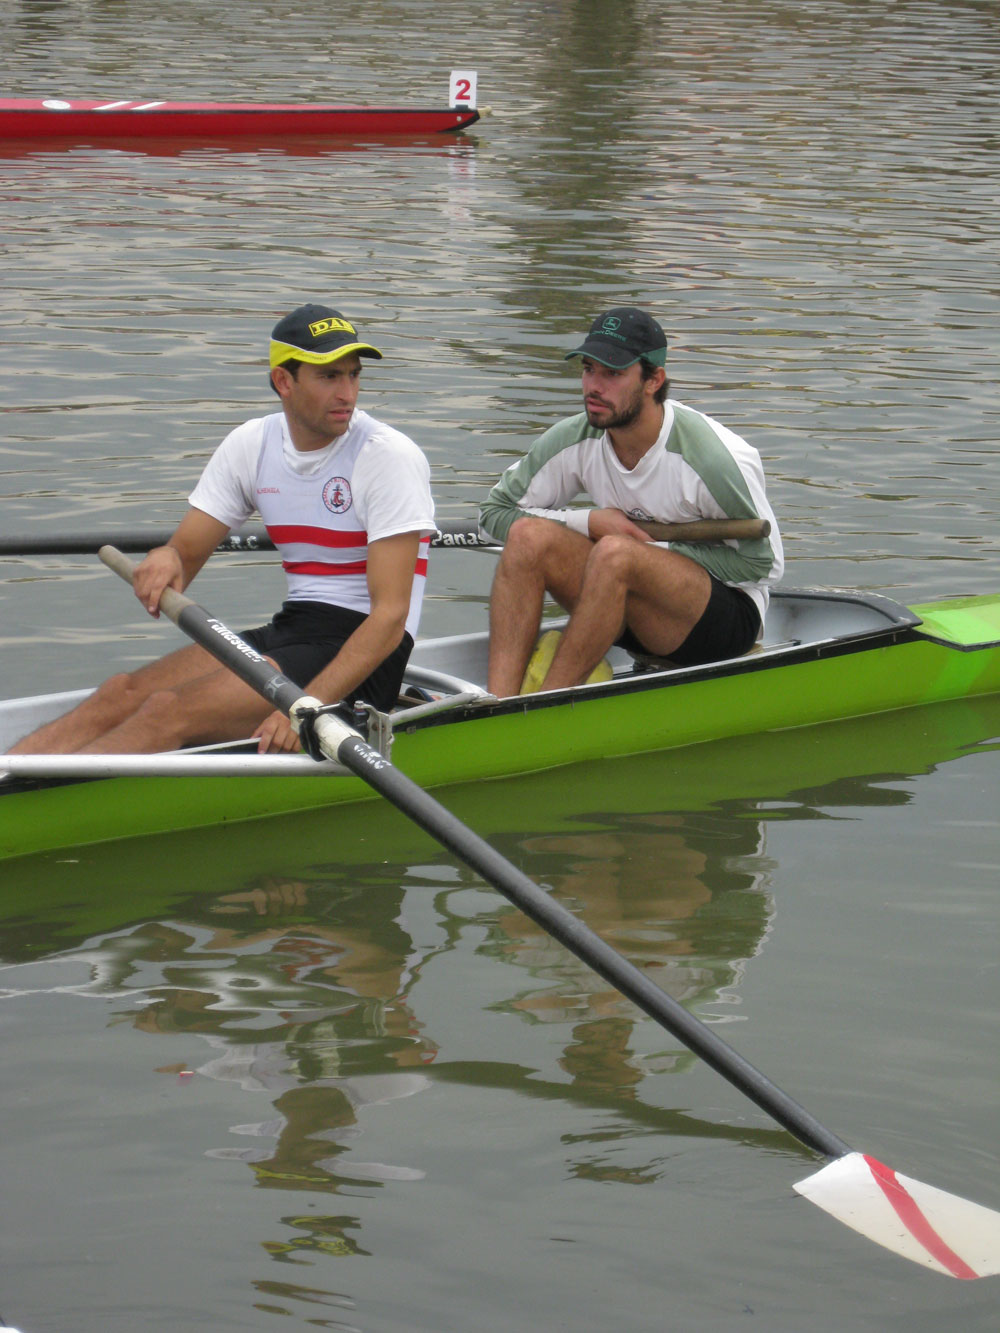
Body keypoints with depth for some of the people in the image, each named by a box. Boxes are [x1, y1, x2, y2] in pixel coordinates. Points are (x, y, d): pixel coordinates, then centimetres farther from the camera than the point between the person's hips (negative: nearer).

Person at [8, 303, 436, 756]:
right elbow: (186, 553, 9)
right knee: (120, 695, -14)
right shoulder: (251, 443, 7)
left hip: (360, 656, -7)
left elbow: (390, 617, -19)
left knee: (170, 711, -25)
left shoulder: (390, 456, -12)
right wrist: (165, 560, -18)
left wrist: (306, 706, -30)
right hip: (287, 633, 7)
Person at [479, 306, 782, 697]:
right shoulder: (575, 441, -6)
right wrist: (590, 522, -14)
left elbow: (762, 564, -13)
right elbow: (495, 510, 2)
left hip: (728, 616, -6)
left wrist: (654, 548, -17)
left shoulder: (711, 458, -22)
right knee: (528, 535, -18)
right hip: (630, 616, 6)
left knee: (615, 553, -34)